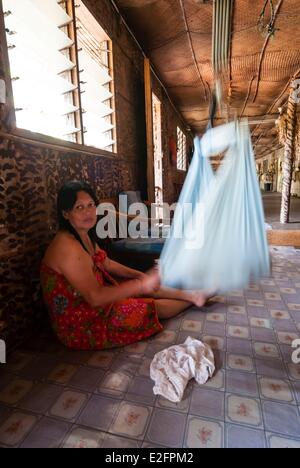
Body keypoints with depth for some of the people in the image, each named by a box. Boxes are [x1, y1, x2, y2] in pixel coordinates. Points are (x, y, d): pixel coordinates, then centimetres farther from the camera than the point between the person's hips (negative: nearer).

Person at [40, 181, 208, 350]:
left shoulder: (84, 235, -1)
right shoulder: (67, 246, -31)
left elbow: (106, 264, 11)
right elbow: (95, 298, -32)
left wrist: (139, 275, 3)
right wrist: (141, 284, -29)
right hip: (80, 326, -8)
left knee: (148, 288, 10)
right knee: (154, 307, 1)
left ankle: (189, 295, 29)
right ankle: (192, 298, 25)